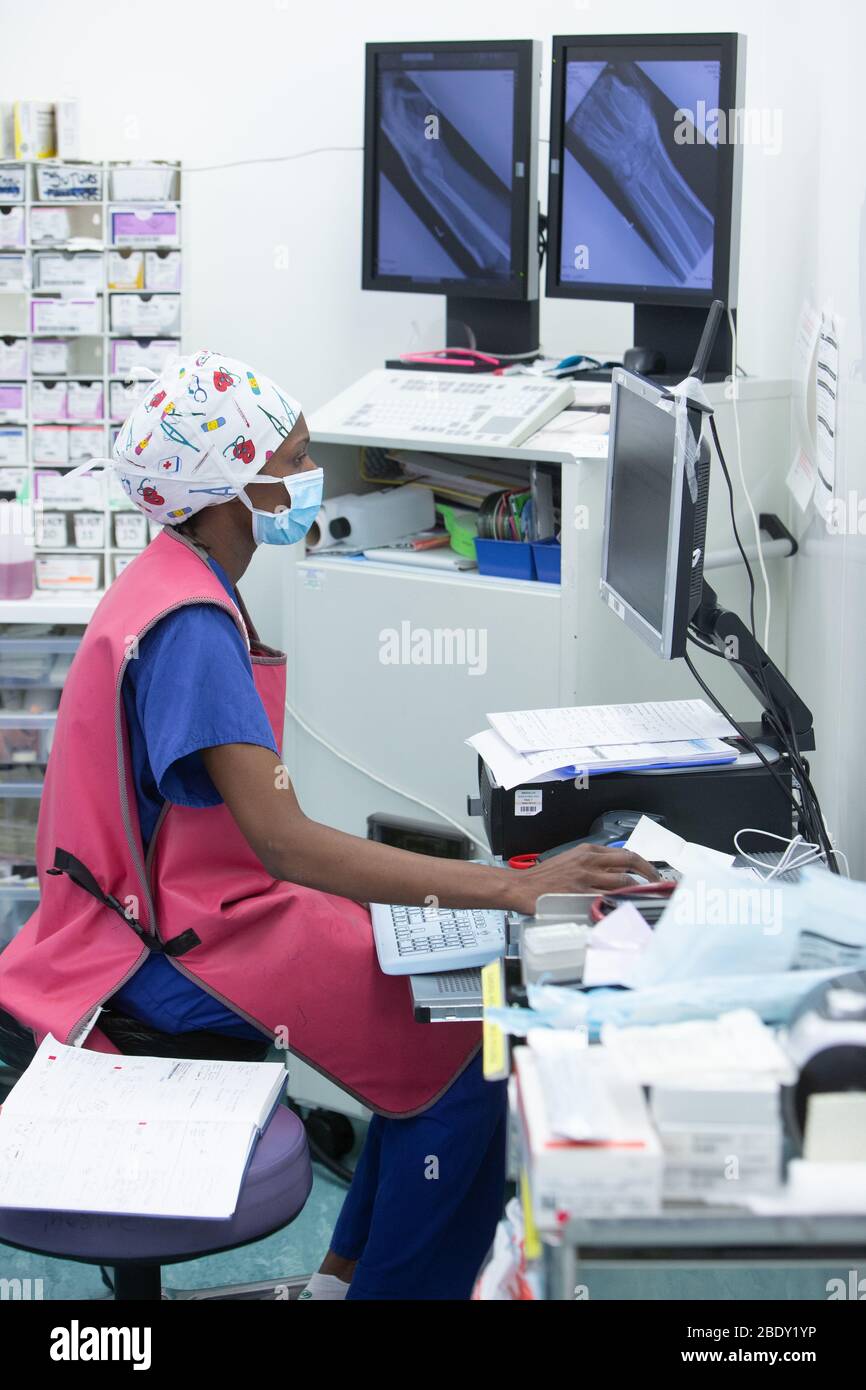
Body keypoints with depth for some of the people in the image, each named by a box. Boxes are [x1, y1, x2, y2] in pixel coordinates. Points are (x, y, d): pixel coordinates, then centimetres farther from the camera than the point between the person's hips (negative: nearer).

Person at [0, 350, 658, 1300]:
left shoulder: (177, 588, 8)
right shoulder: (188, 625, -24)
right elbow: (281, 842, -33)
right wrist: (511, 888, -36)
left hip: (190, 900, 10)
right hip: (178, 946, -10)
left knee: (445, 999, 11)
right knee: (463, 1049, -10)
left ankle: (349, 1271, 19)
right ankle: (393, 1286, 5)